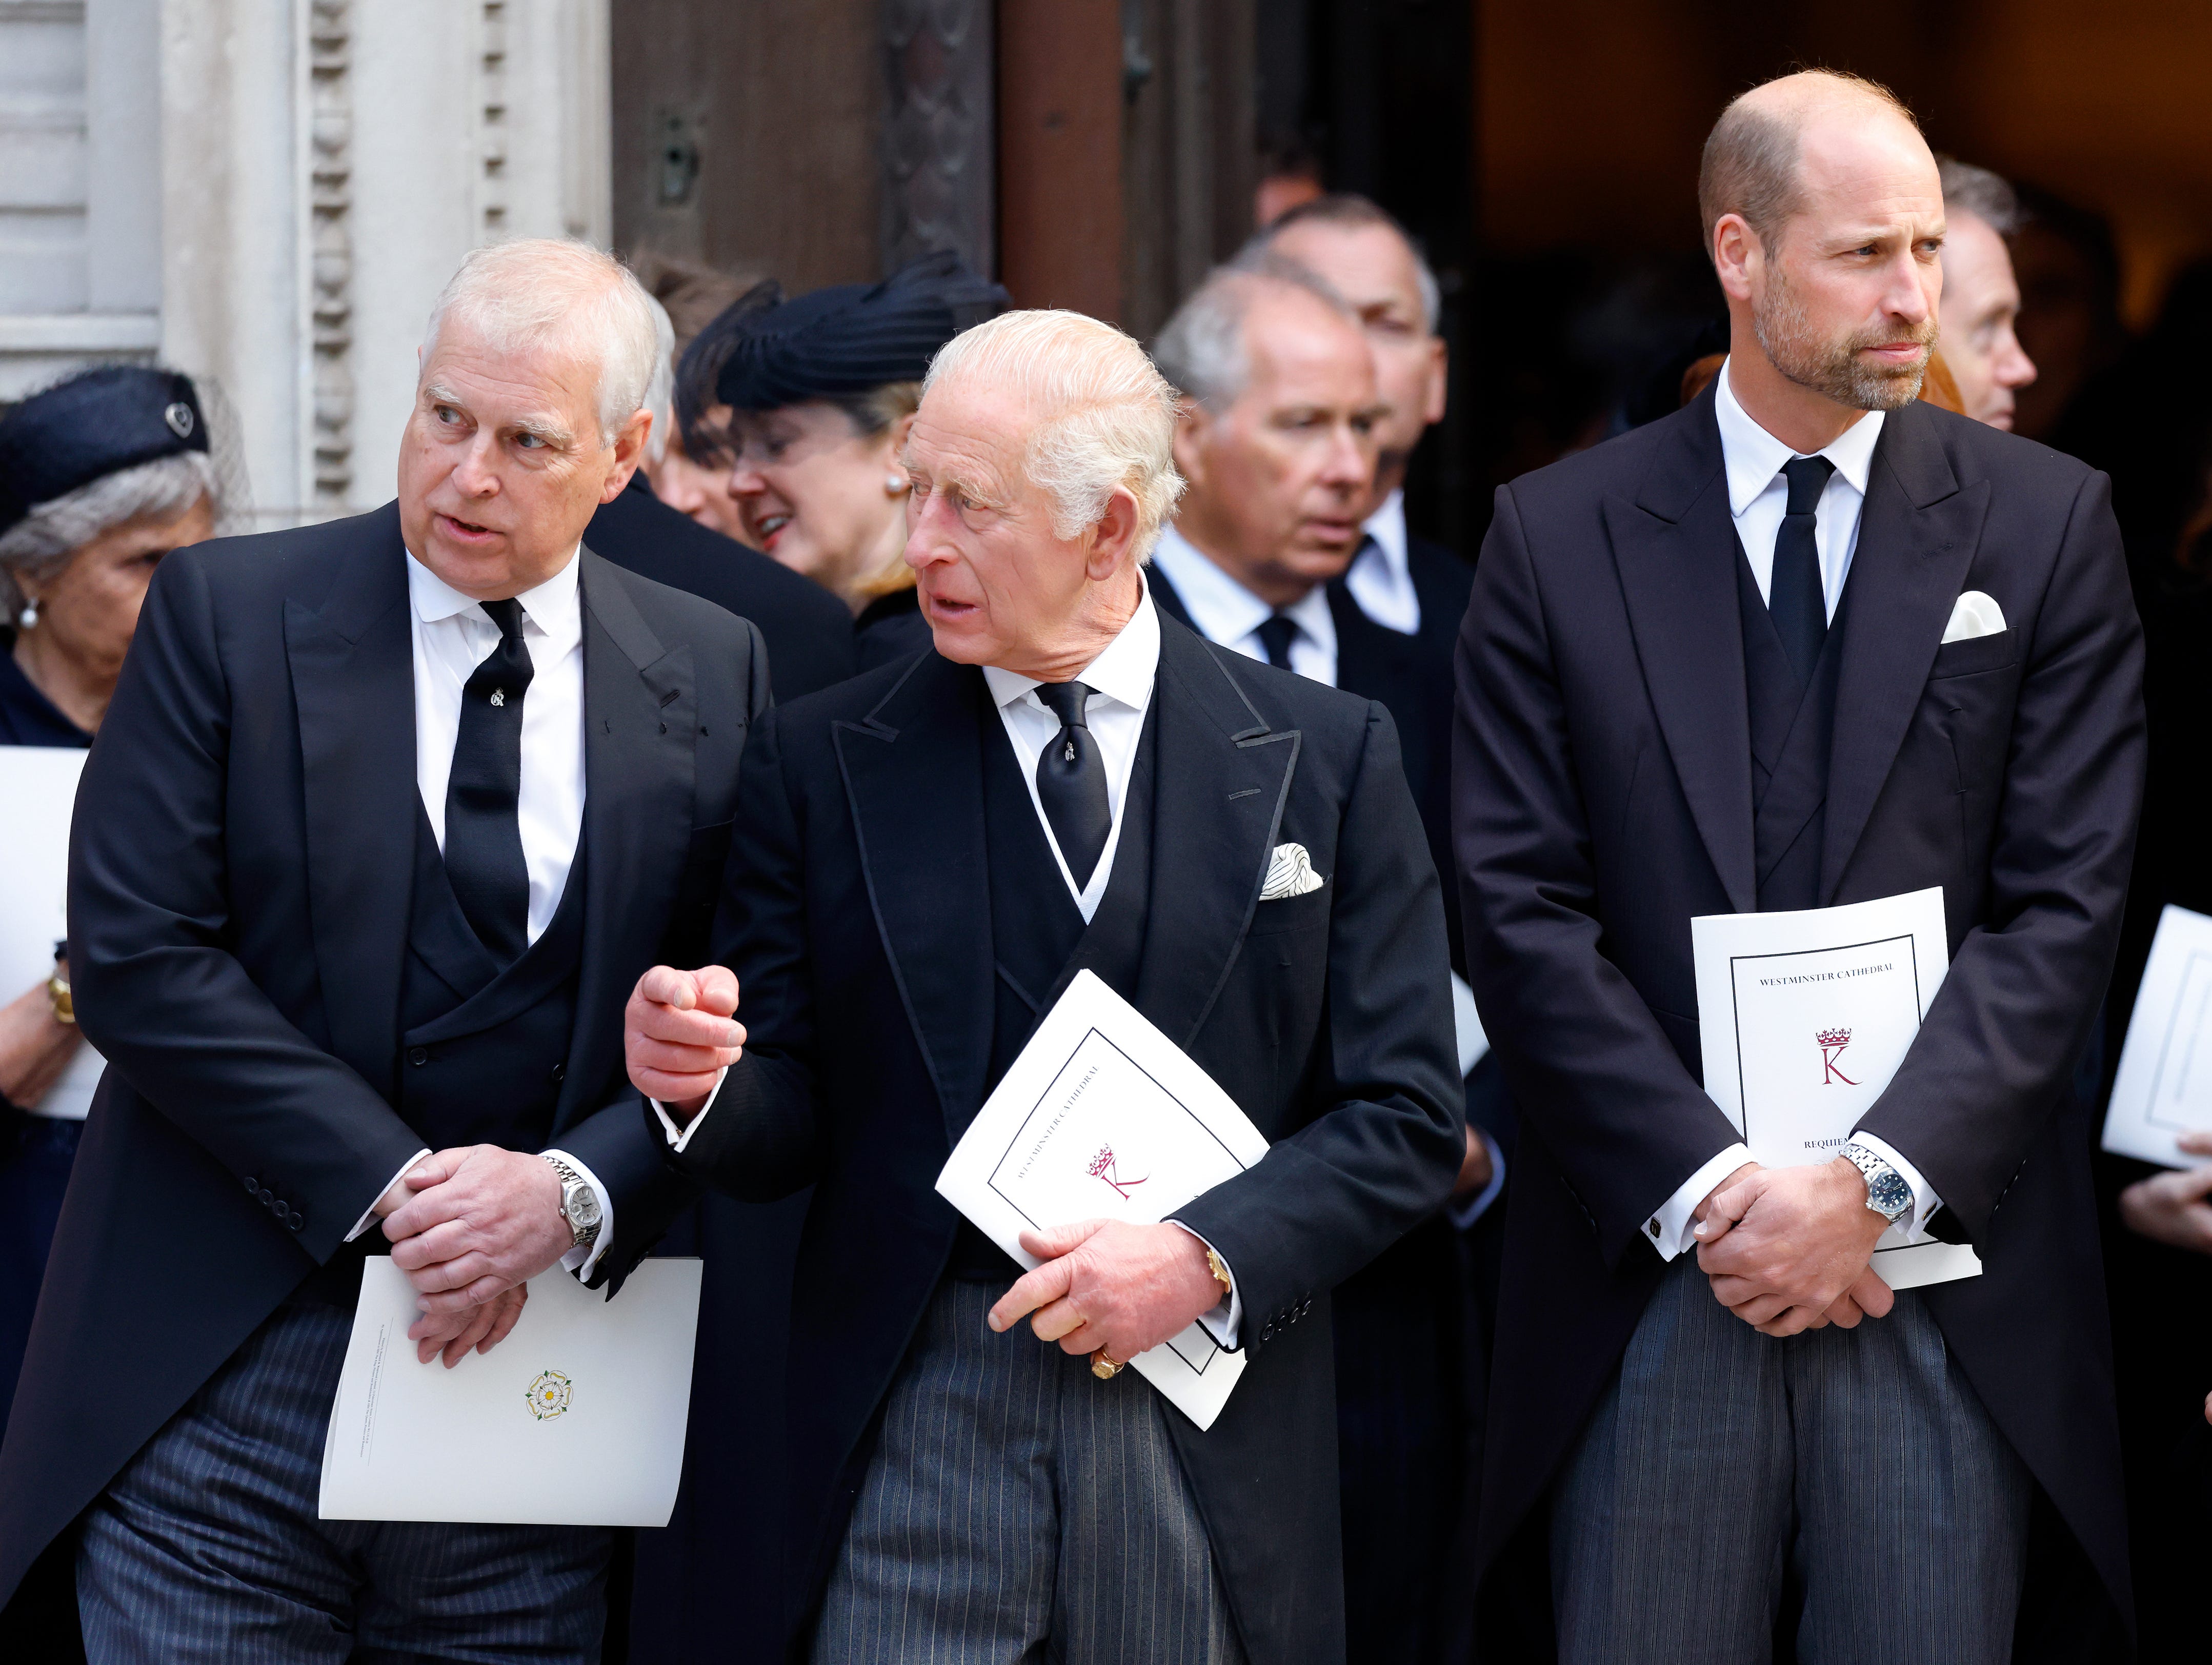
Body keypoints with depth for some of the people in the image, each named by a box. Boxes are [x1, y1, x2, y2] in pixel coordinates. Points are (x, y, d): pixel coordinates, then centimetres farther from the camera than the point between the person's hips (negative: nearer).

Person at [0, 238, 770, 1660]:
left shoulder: (714, 676, 7)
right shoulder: (225, 613, 0)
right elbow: (137, 954, -8)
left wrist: (575, 1192, -14)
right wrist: (391, 1187, -14)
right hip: (226, 1392, -2)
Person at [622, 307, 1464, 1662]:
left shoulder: (1328, 760, 5)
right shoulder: (826, 763, 7)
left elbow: (1408, 1118, 2)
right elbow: (792, 1126, 7)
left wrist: (1207, 1258, -12)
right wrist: (700, 1081, -15)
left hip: (1211, 1452, 0)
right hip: (918, 1434, 0)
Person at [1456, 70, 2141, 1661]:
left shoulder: (2045, 526, 5)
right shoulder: (1557, 539, 5)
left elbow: (2063, 908, -1)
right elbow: (1524, 913, 0)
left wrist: (1877, 1181, -12)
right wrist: (1704, 1191, -10)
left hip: (1947, 1284, 0)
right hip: (1652, 1277, 0)